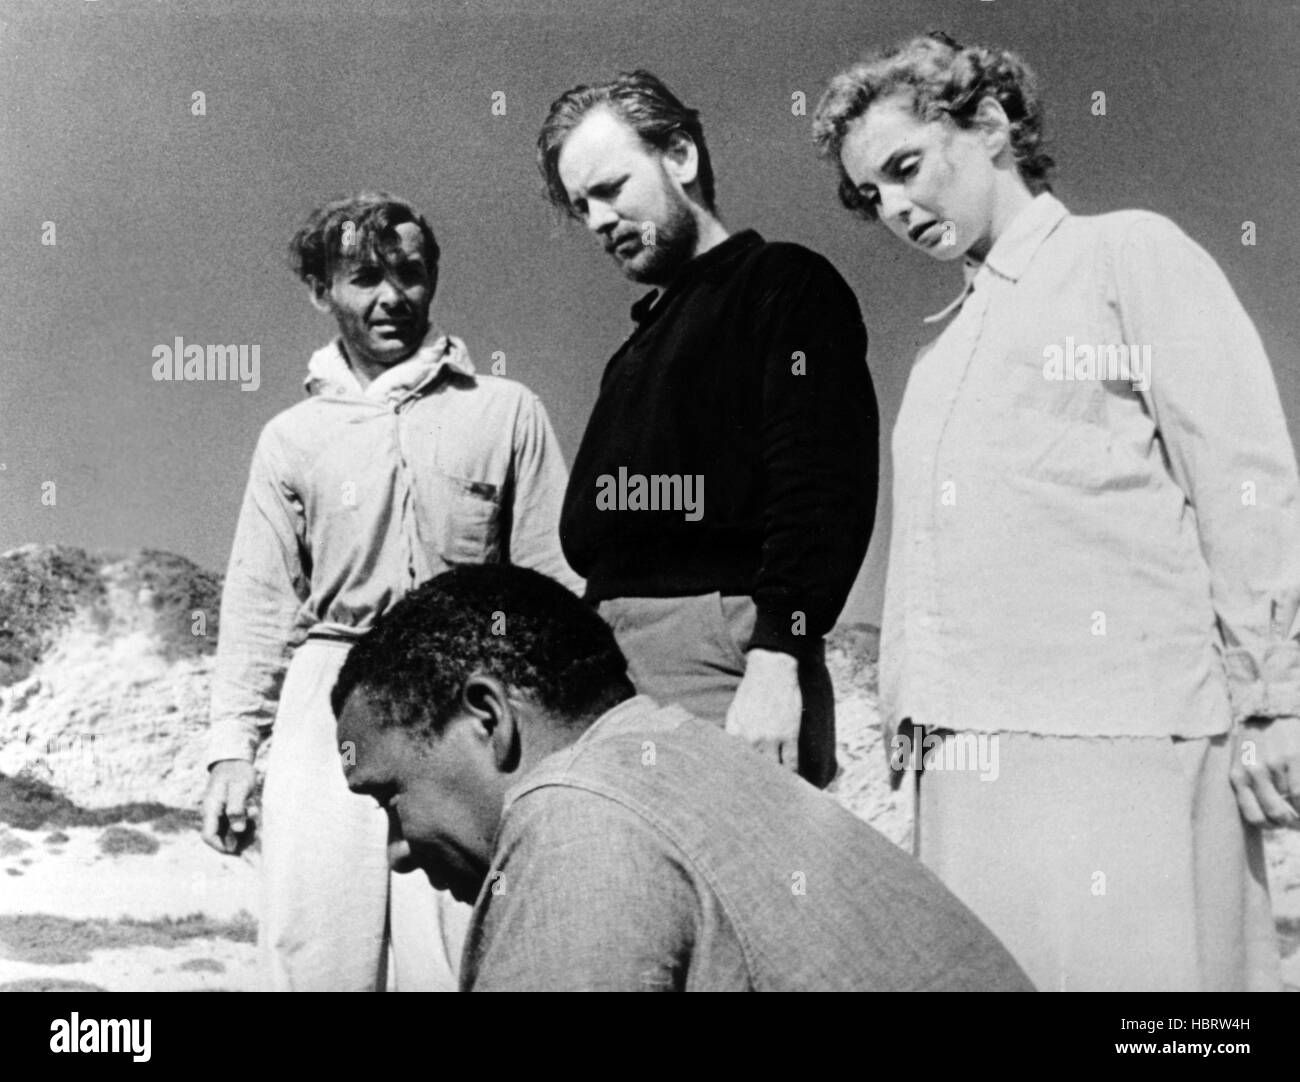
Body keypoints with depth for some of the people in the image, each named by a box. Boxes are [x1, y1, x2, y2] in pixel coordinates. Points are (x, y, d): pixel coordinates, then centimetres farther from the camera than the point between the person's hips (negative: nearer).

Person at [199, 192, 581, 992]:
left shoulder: (507, 413, 6)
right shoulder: (294, 437, 11)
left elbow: (554, 581, 5)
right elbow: (260, 602, 11)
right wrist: (233, 745, 4)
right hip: (329, 706, 2)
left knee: (457, 953, -6)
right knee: (315, 948, 1)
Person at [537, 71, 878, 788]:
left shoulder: (787, 286, 1)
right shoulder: (644, 338, 26)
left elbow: (822, 493, -13)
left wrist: (776, 660, -22)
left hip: (723, 649, -7)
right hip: (611, 661, 8)